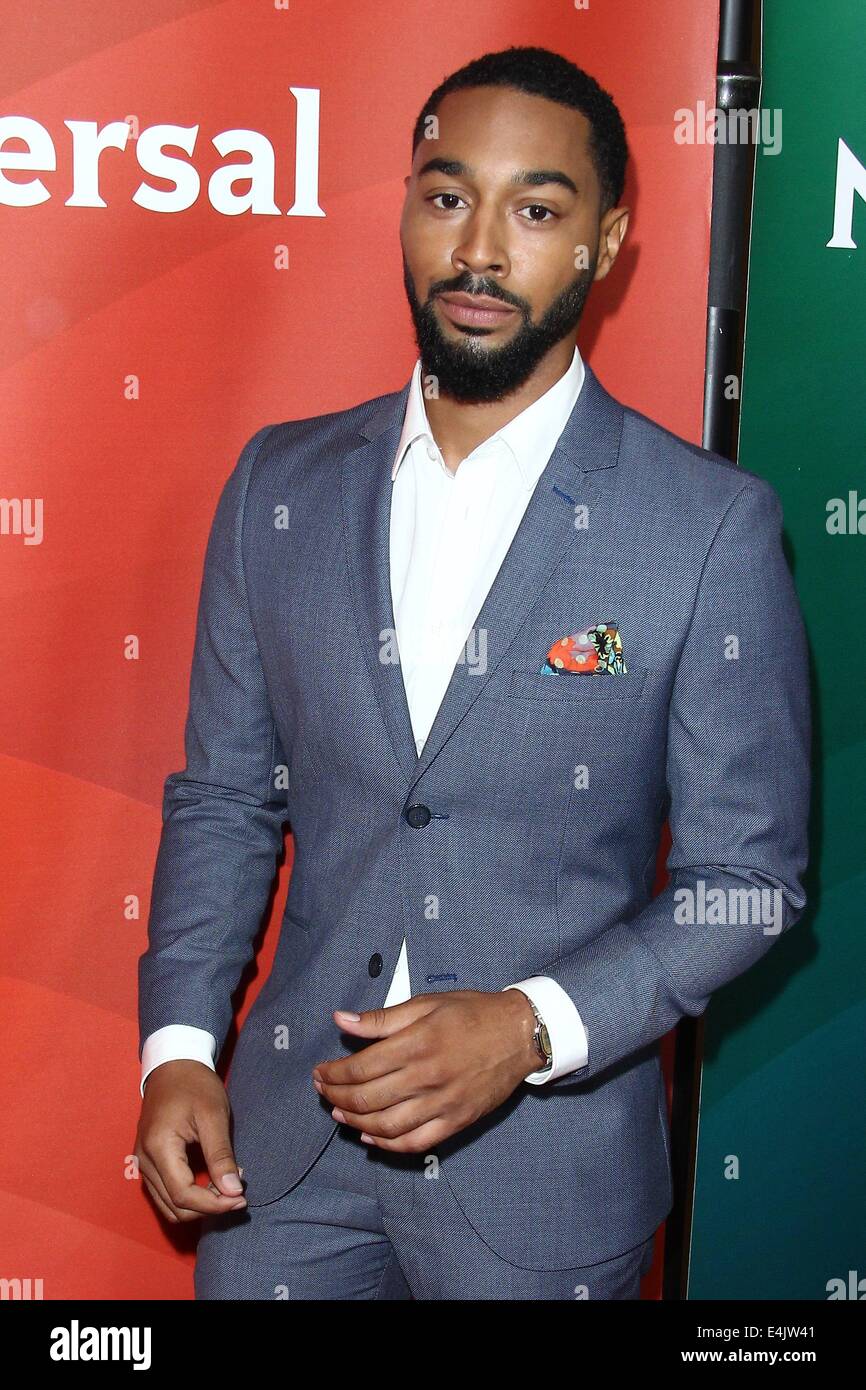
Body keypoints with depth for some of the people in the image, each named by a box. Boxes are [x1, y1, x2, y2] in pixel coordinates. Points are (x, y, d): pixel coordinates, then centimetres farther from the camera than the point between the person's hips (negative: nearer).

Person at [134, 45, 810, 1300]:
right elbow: (223, 795, 6)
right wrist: (178, 1043, -4)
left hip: (548, 1167, -2)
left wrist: (531, 1026, -19)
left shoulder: (711, 525, -10)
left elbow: (749, 874, -7)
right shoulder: (283, 483, 1)